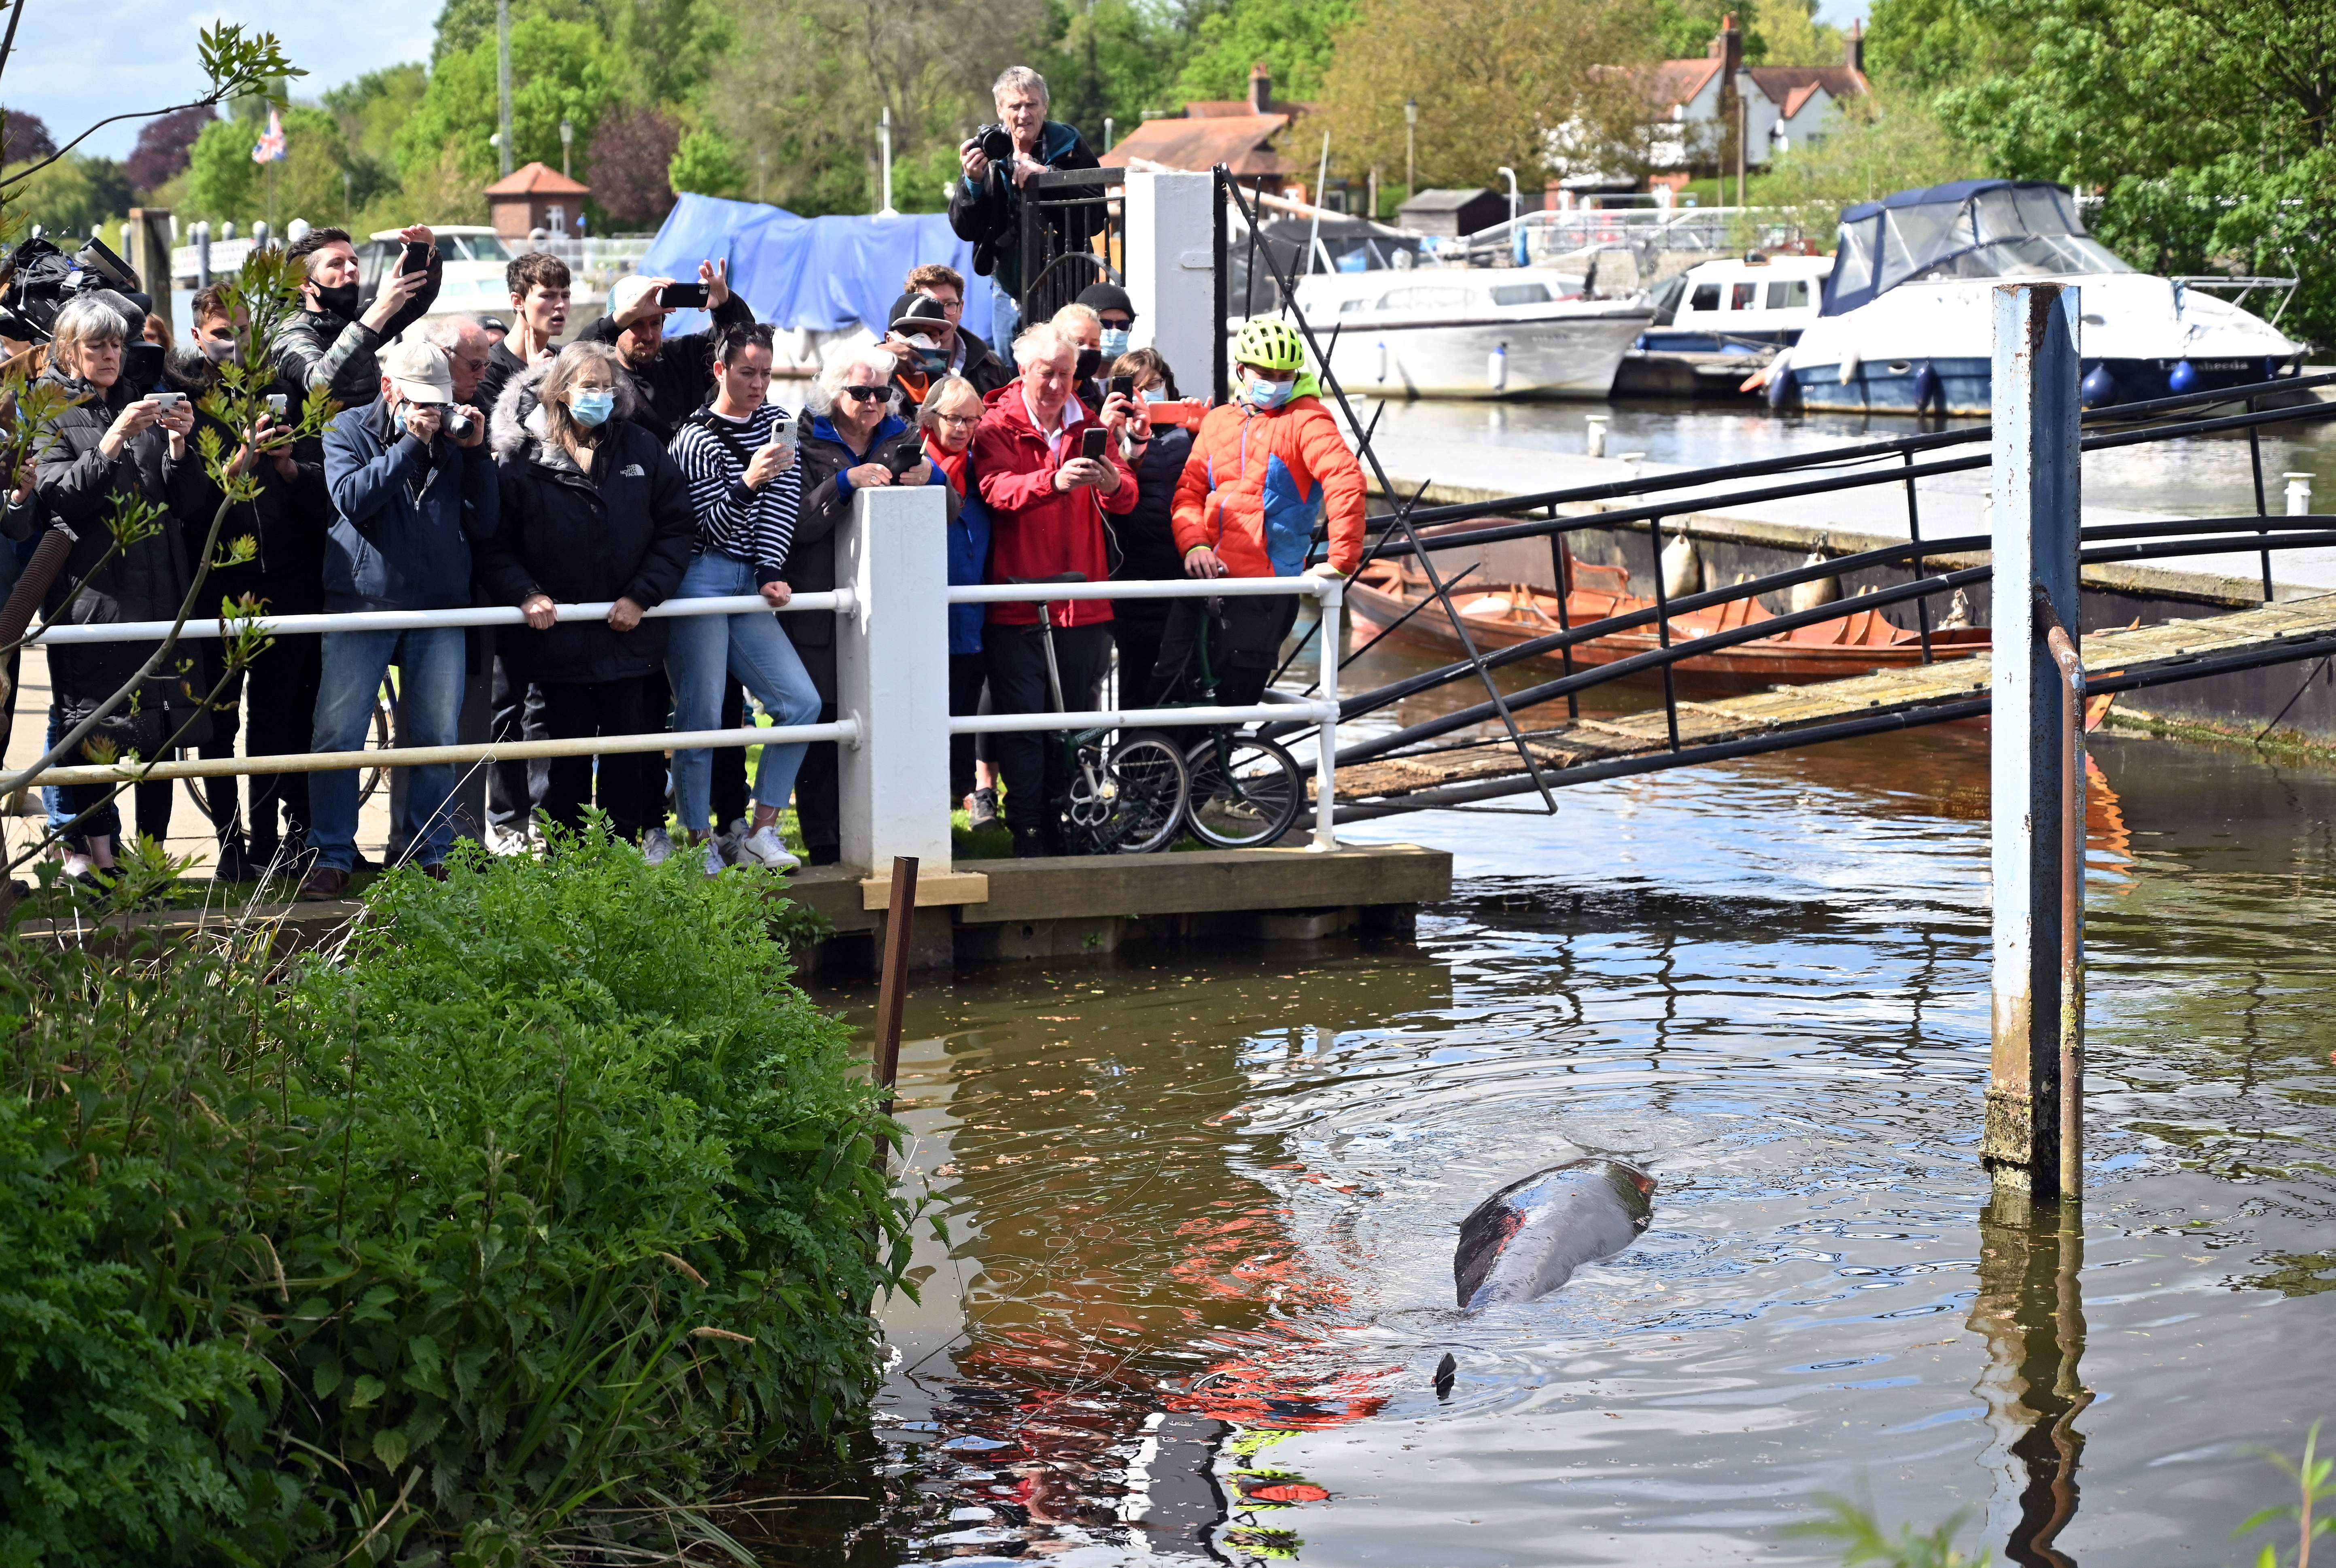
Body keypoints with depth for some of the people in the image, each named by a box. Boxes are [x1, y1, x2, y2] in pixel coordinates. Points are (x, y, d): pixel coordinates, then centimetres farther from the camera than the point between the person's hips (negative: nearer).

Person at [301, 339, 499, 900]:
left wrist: (476, 454, -3)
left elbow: (484, 523, 7)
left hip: (440, 608, 3)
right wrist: (412, 444, -13)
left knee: (438, 740, 5)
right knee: (336, 736, -5)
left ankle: (433, 856, 14)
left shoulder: (453, 441, 12)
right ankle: (332, 858, 1)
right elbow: (352, 499, -12)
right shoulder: (348, 430, 5)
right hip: (362, 602, -3)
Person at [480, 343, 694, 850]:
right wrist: (524, 594, -16)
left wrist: (642, 595, -5)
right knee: (568, 757, 5)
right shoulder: (521, 457, 0)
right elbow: (494, 542, -2)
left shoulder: (642, 451, 7)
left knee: (629, 759, 5)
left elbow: (676, 529, 5)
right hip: (557, 634, -2)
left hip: (629, 633, 2)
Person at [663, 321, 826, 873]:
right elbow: (714, 527, -12)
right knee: (702, 717, -8)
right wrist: (748, 483, -29)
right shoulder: (698, 439, -7)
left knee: (803, 704, -3)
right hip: (700, 583, -6)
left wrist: (771, 573, -6)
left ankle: (761, 831, 3)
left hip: (749, 586, 6)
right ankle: (700, 843, 0)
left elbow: (783, 506, 6)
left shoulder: (775, 421, 12)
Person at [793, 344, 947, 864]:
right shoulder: (809, 444, 2)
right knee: (823, 727, -3)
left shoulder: (902, 440, 14)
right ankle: (825, 845, 4)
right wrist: (846, 482, -21)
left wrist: (931, 478, -8)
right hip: (823, 614, -3)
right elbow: (799, 524, -10)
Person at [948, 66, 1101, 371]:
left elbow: (1095, 220, -13)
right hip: (1009, 286, 3)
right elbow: (965, 230, -1)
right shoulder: (985, 151, 2)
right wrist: (972, 182, -18)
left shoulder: (1070, 148, -4)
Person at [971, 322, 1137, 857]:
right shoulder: (997, 428, -1)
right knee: (1023, 722, -6)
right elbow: (997, 489, -21)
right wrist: (1054, 481, -41)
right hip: (1017, 605, -4)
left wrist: (1113, 482, -26)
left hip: (1082, 604, 4)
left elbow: (1125, 501, 0)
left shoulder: (1090, 426, 12)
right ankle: (1027, 833, -2)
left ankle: (1060, 828, 17)